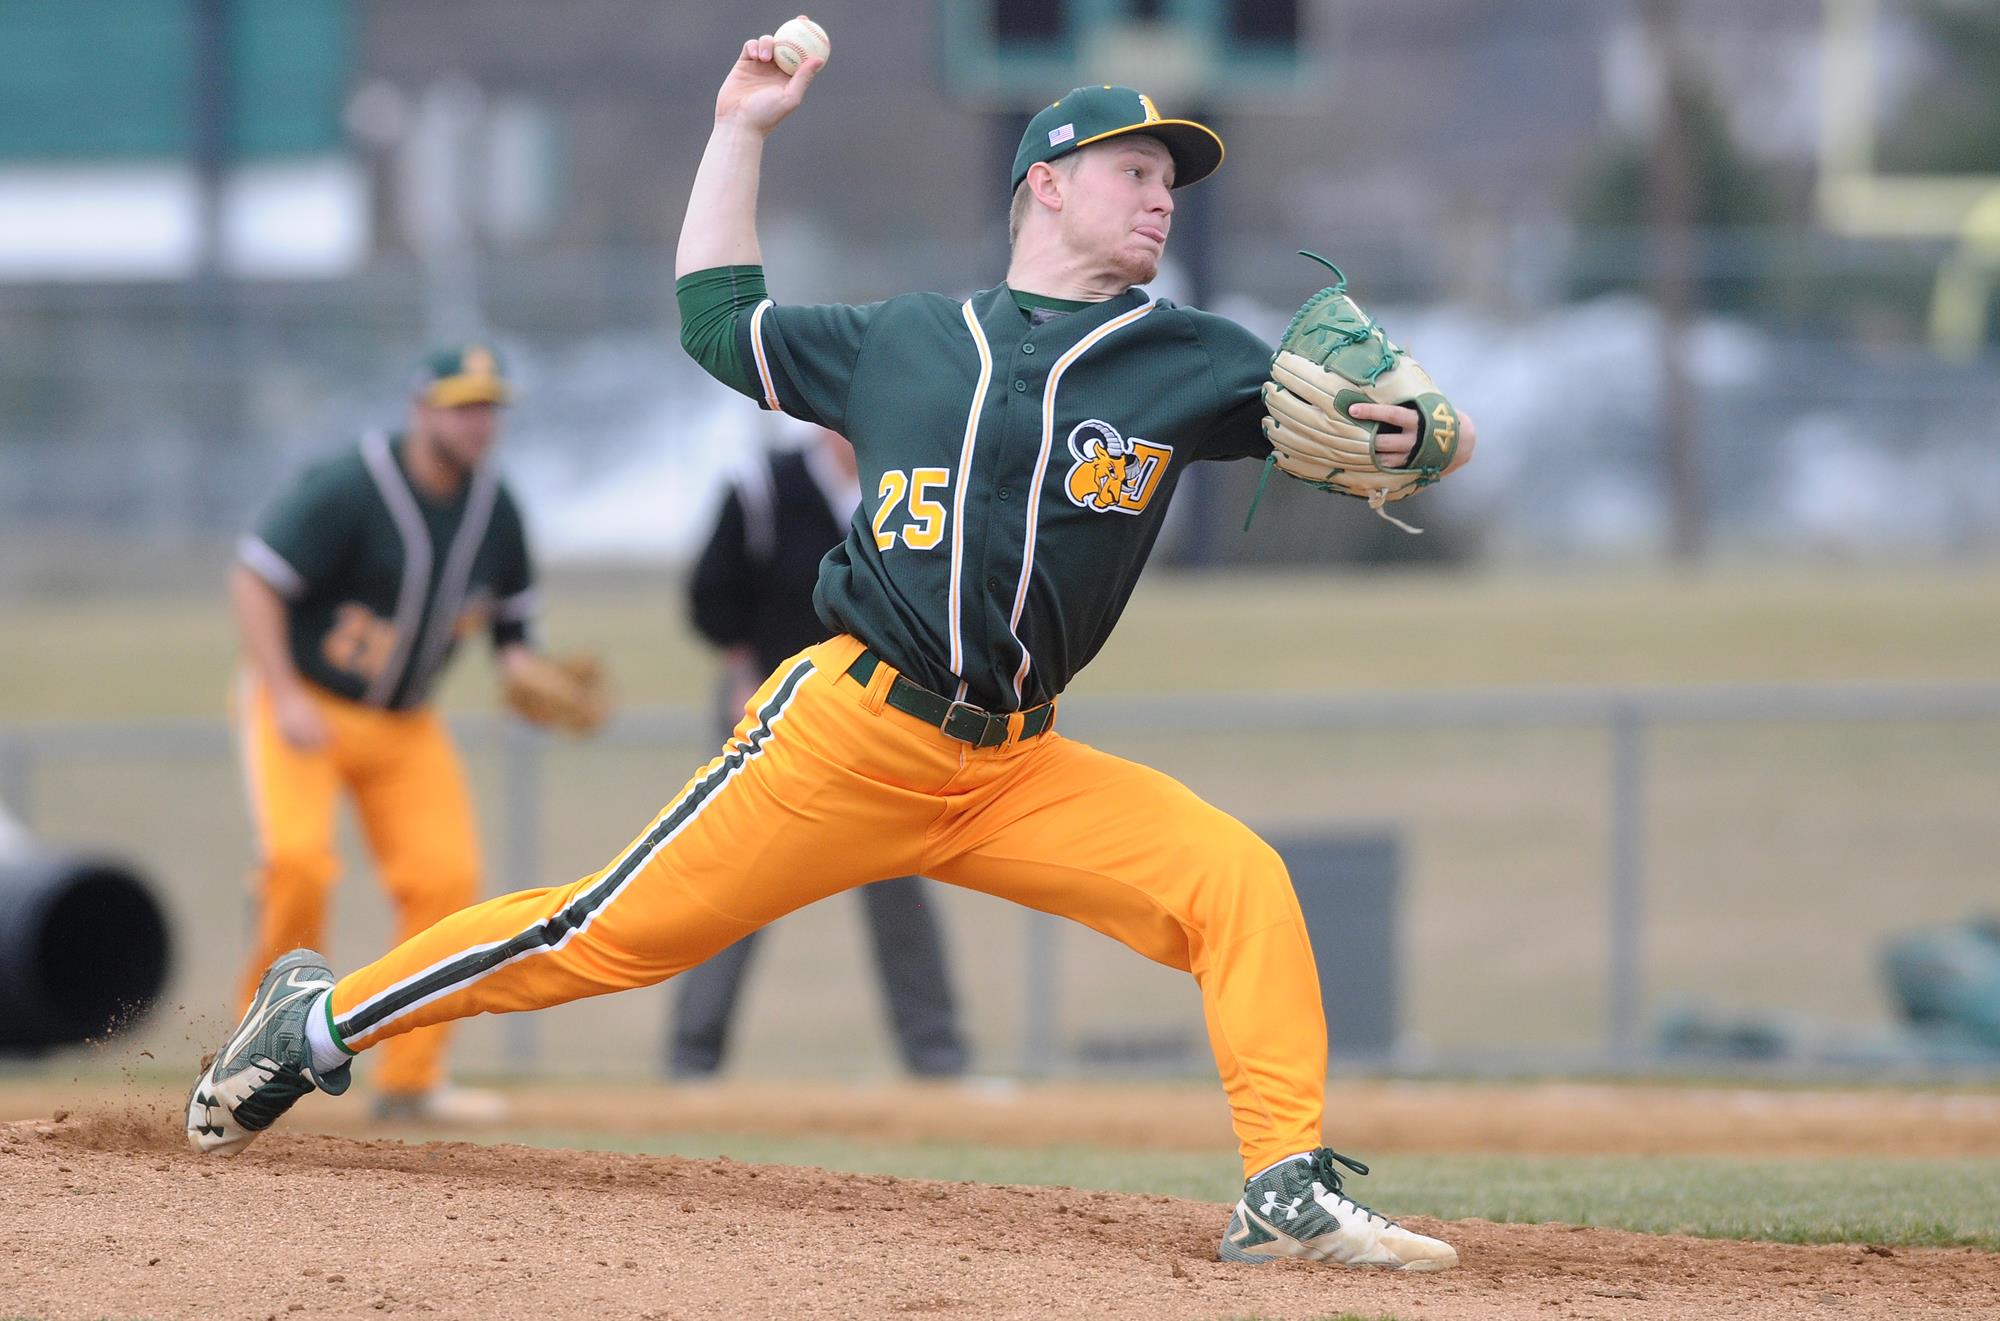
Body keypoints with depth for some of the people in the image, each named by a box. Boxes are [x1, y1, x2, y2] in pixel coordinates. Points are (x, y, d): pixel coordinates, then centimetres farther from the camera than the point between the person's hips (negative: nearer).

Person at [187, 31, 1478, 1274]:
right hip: (846, 739, -1)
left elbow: (1441, 437, 5)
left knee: (1236, 875, -18)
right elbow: (717, 322, 23)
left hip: (1018, 773, 1)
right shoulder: (903, 341, 10)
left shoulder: (1190, 361, 8)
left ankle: (1290, 1196, -17)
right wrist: (743, 130, 22)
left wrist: (1404, 430, -19)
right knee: (612, 934, -1)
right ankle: (326, 1017, 17)